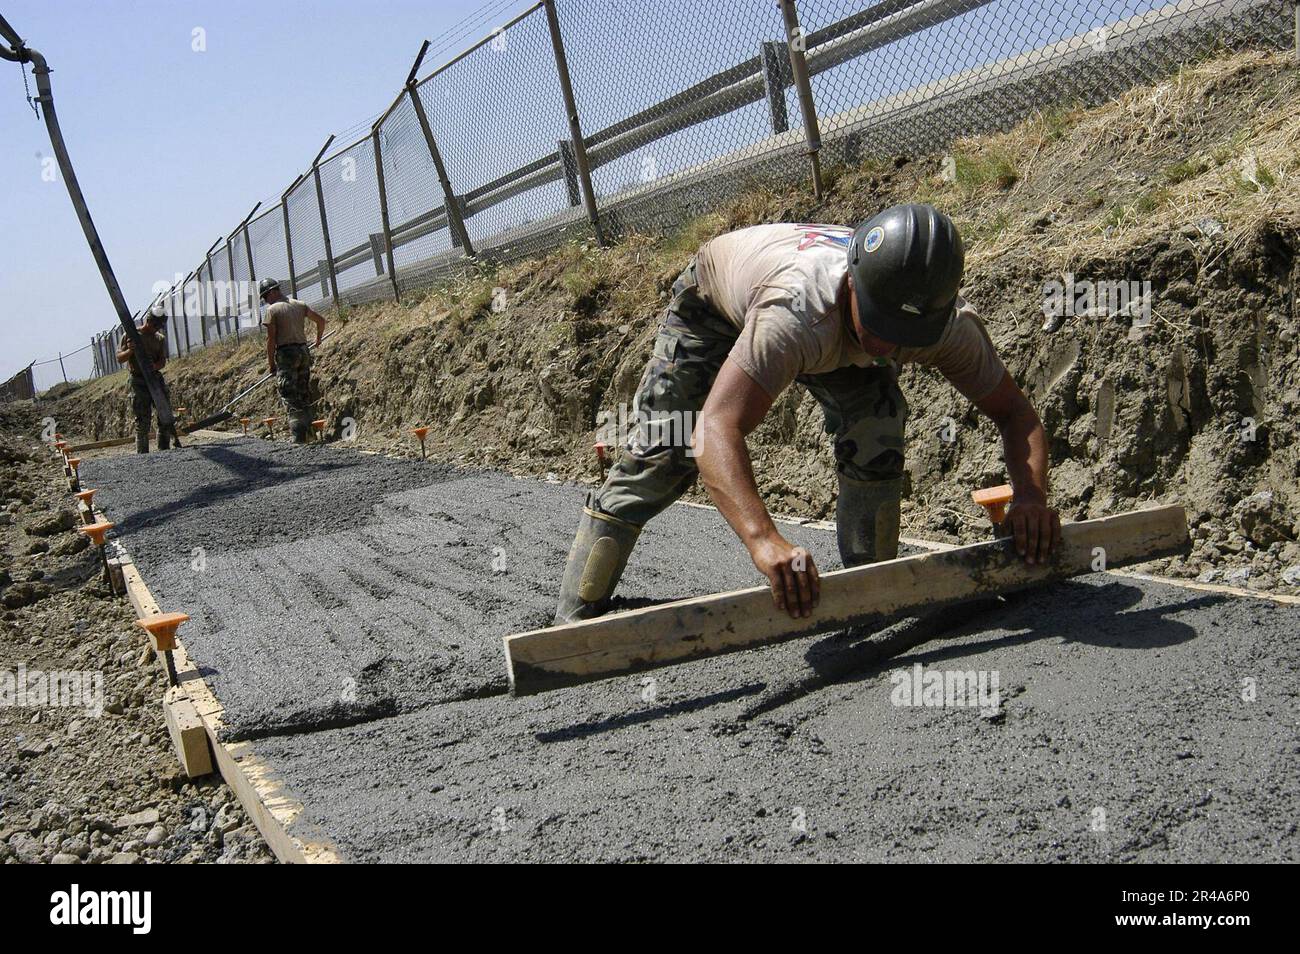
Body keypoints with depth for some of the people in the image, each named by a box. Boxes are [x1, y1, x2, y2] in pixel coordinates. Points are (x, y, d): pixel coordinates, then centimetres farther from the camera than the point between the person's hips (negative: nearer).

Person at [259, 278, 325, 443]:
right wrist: (318, 338, 35)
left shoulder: (272, 309, -7)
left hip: (286, 353, -6)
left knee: (290, 398, -7)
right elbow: (321, 320, 17)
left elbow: (271, 339, -9)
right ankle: (308, 432, 17)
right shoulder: (299, 305, 10)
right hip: (304, 351, 6)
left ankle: (299, 437, -14)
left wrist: (270, 362, -2)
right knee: (305, 394, 14)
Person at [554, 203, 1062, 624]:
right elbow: (715, 431, -59)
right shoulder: (796, 313, -50)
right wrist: (764, 540, -74)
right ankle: (575, 616, -1)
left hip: (833, 328, 4)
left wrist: (1031, 494, -43)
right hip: (714, 304, -3)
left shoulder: (948, 324, -34)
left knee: (876, 445, -19)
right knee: (659, 457, -11)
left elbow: (1015, 412, -22)